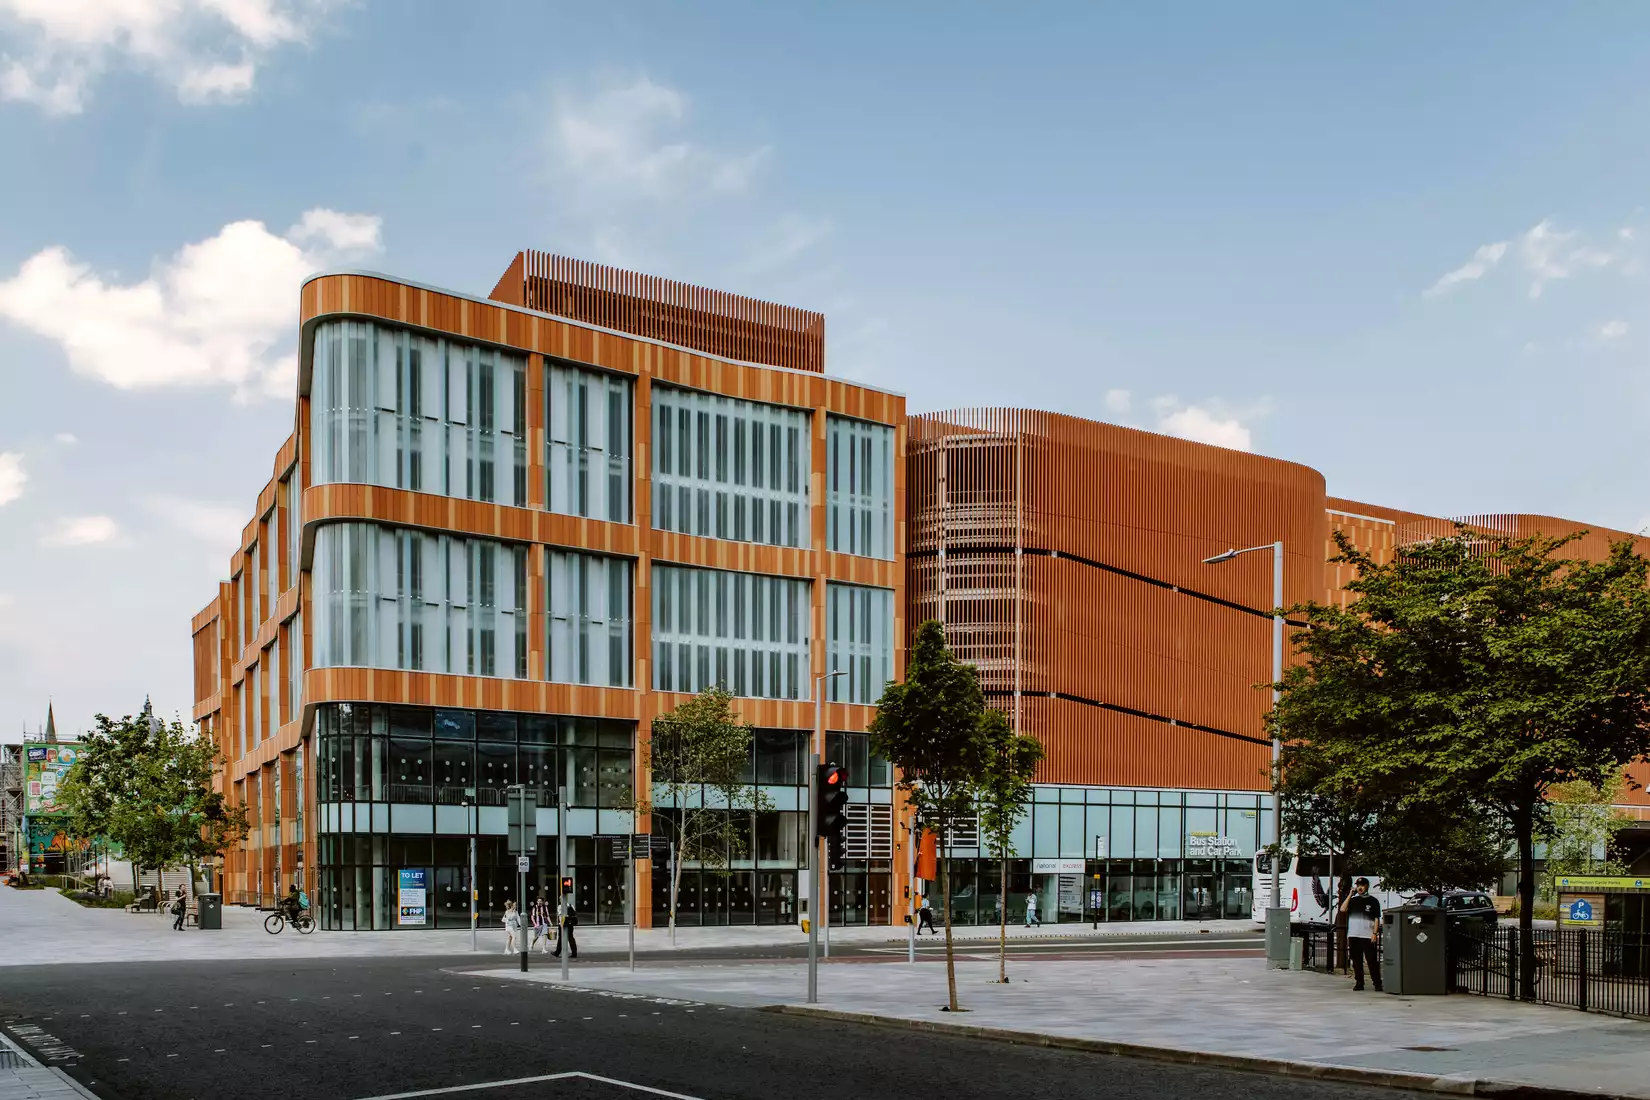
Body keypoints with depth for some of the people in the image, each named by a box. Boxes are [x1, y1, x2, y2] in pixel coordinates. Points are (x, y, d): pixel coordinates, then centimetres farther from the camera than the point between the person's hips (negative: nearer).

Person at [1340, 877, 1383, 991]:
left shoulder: (1372, 901, 4)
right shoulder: (1353, 900, 13)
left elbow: (1377, 918, 3)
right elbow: (1343, 909, -2)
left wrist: (1375, 933, -7)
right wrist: (1350, 894, -4)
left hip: (1367, 936, -3)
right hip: (1353, 935, 4)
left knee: (1372, 960, -6)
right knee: (1356, 961, 6)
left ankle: (1377, 983, -3)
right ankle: (1359, 983, 12)